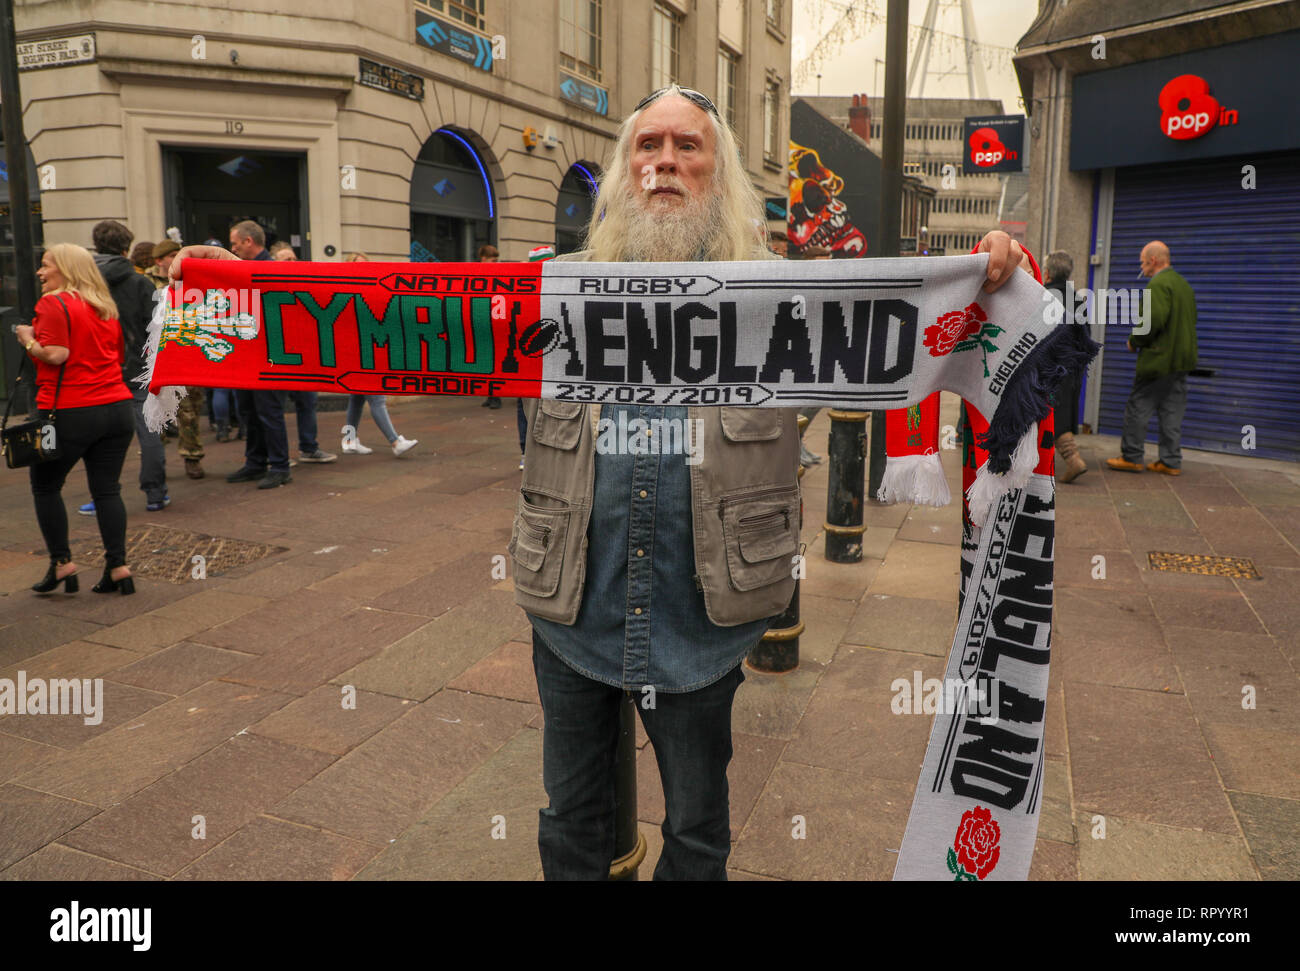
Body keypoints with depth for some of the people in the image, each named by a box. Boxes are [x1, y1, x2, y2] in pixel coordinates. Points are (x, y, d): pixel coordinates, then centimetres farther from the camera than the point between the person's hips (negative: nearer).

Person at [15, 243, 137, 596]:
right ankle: (118, 566, 4)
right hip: (117, 408, 6)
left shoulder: (53, 304, -8)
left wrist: (27, 340, 1)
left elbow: (56, 354, -16)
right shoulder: (105, 306, 14)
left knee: (45, 487, 12)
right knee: (107, 489, 7)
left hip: (70, 413, -6)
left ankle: (61, 563, 13)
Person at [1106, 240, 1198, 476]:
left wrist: (1134, 342, -9)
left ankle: (1131, 457, 5)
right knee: (1172, 412, 10)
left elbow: (1154, 320, -23)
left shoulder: (1158, 284, -13)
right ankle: (1171, 461, 11)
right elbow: (1191, 319, 20)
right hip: (1182, 360, 9)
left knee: (1138, 407, 0)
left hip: (1158, 359, -9)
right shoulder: (1184, 284, 16)